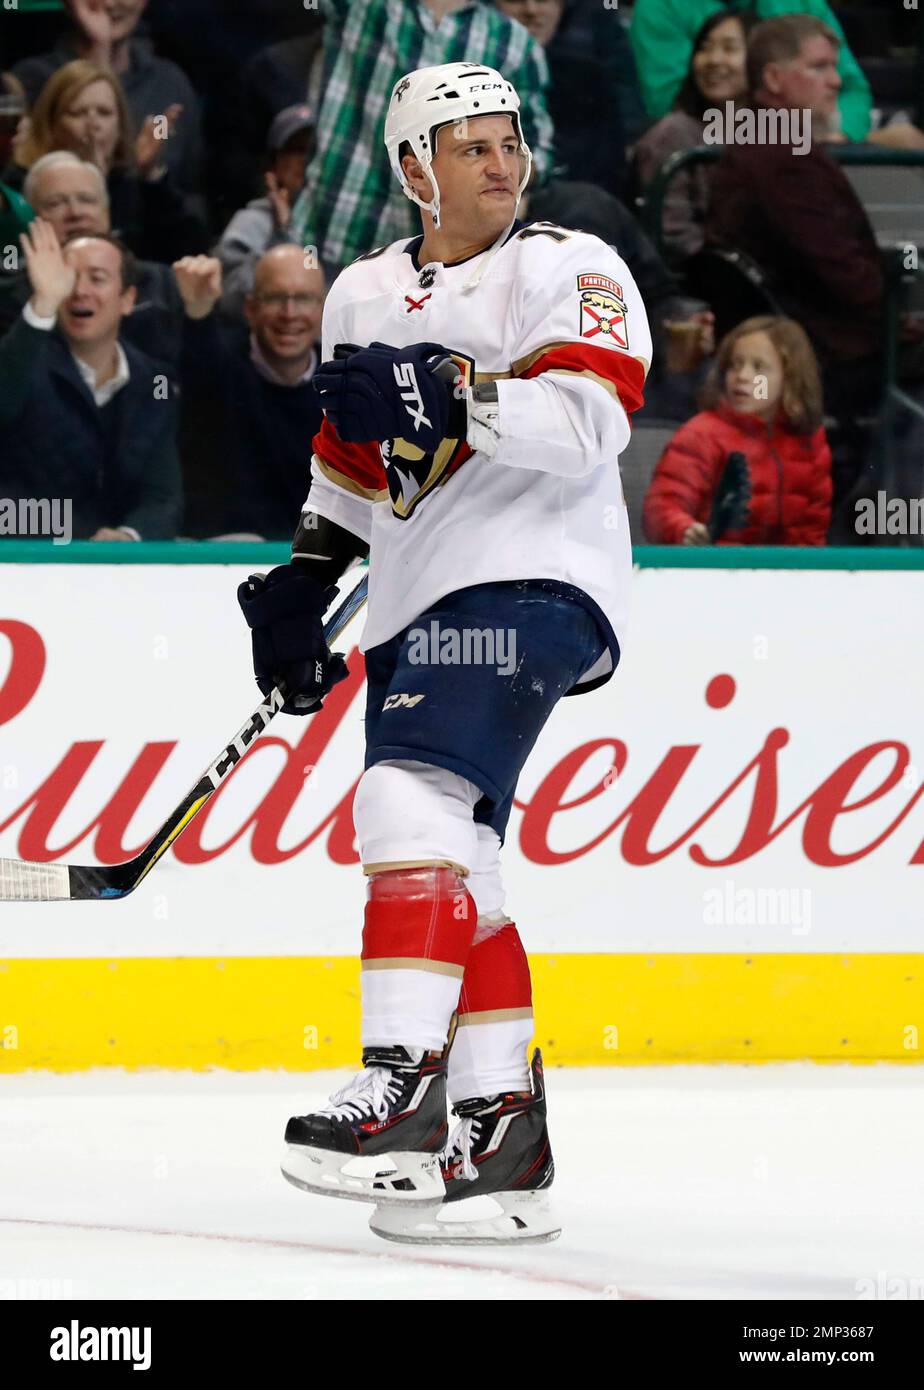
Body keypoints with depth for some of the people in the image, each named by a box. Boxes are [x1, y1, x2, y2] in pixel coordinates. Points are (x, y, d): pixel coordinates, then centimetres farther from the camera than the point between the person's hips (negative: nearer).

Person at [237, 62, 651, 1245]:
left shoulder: (569, 269, -3)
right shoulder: (364, 295, 18)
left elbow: (589, 415, -19)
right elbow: (349, 459, 29)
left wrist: (446, 392, -28)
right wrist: (302, 582, 19)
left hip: (530, 580, -8)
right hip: (416, 603, 8)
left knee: (415, 803, -24)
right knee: (448, 873, 6)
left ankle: (404, 1086, -30)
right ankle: (502, 1138, 11)